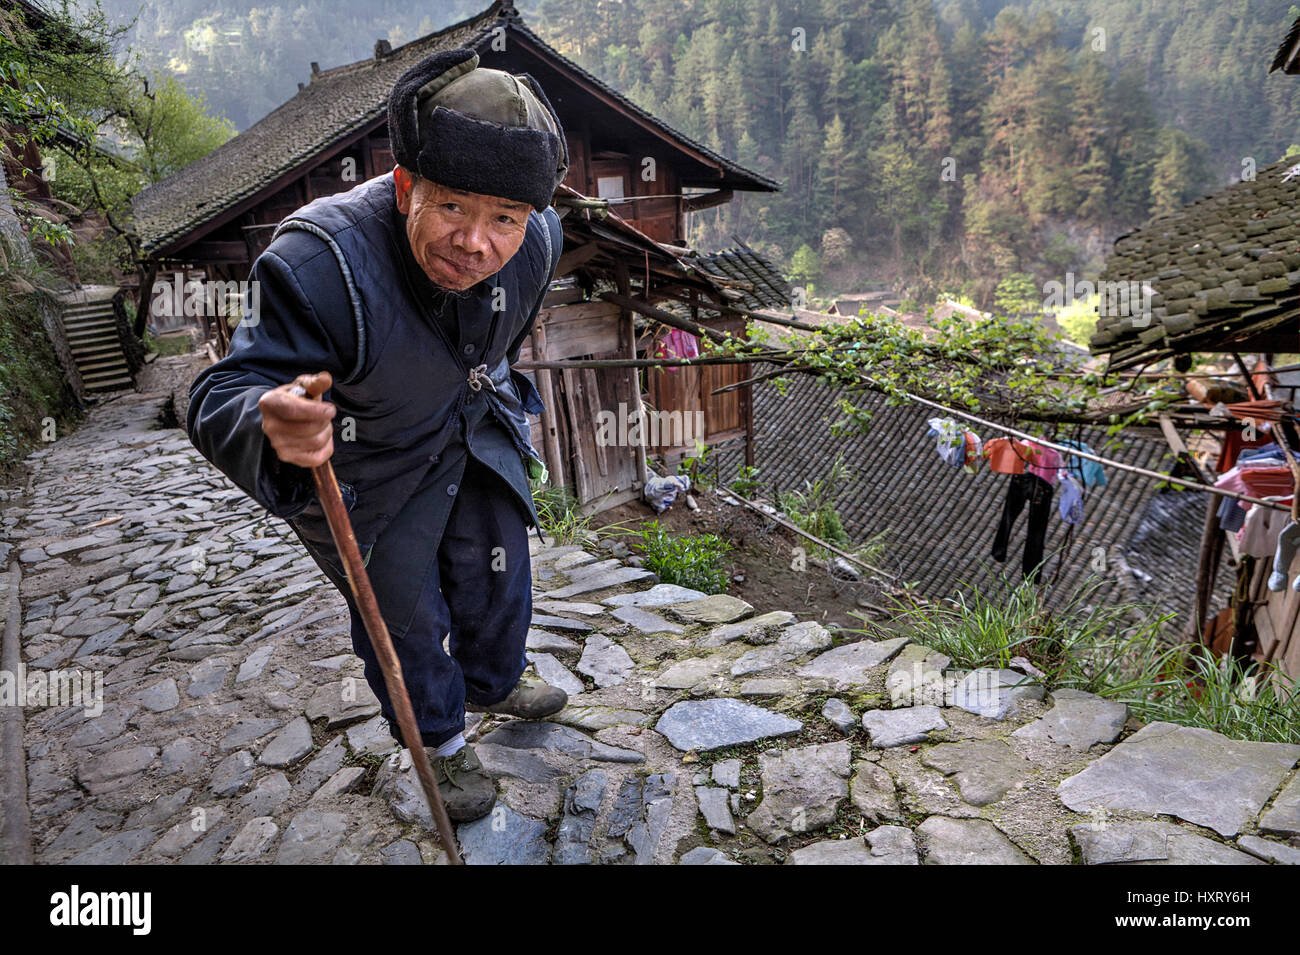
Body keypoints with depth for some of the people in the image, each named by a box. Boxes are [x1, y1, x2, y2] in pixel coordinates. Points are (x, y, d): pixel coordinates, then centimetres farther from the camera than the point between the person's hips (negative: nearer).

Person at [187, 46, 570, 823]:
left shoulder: (538, 241, -20)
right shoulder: (318, 264, -39)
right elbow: (222, 398, -39)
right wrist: (268, 426, -63)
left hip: (475, 436, 5)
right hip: (370, 475, -5)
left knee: (499, 570, 21)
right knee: (404, 611, 11)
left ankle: (492, 683, 53)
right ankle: (440, 739, 42)